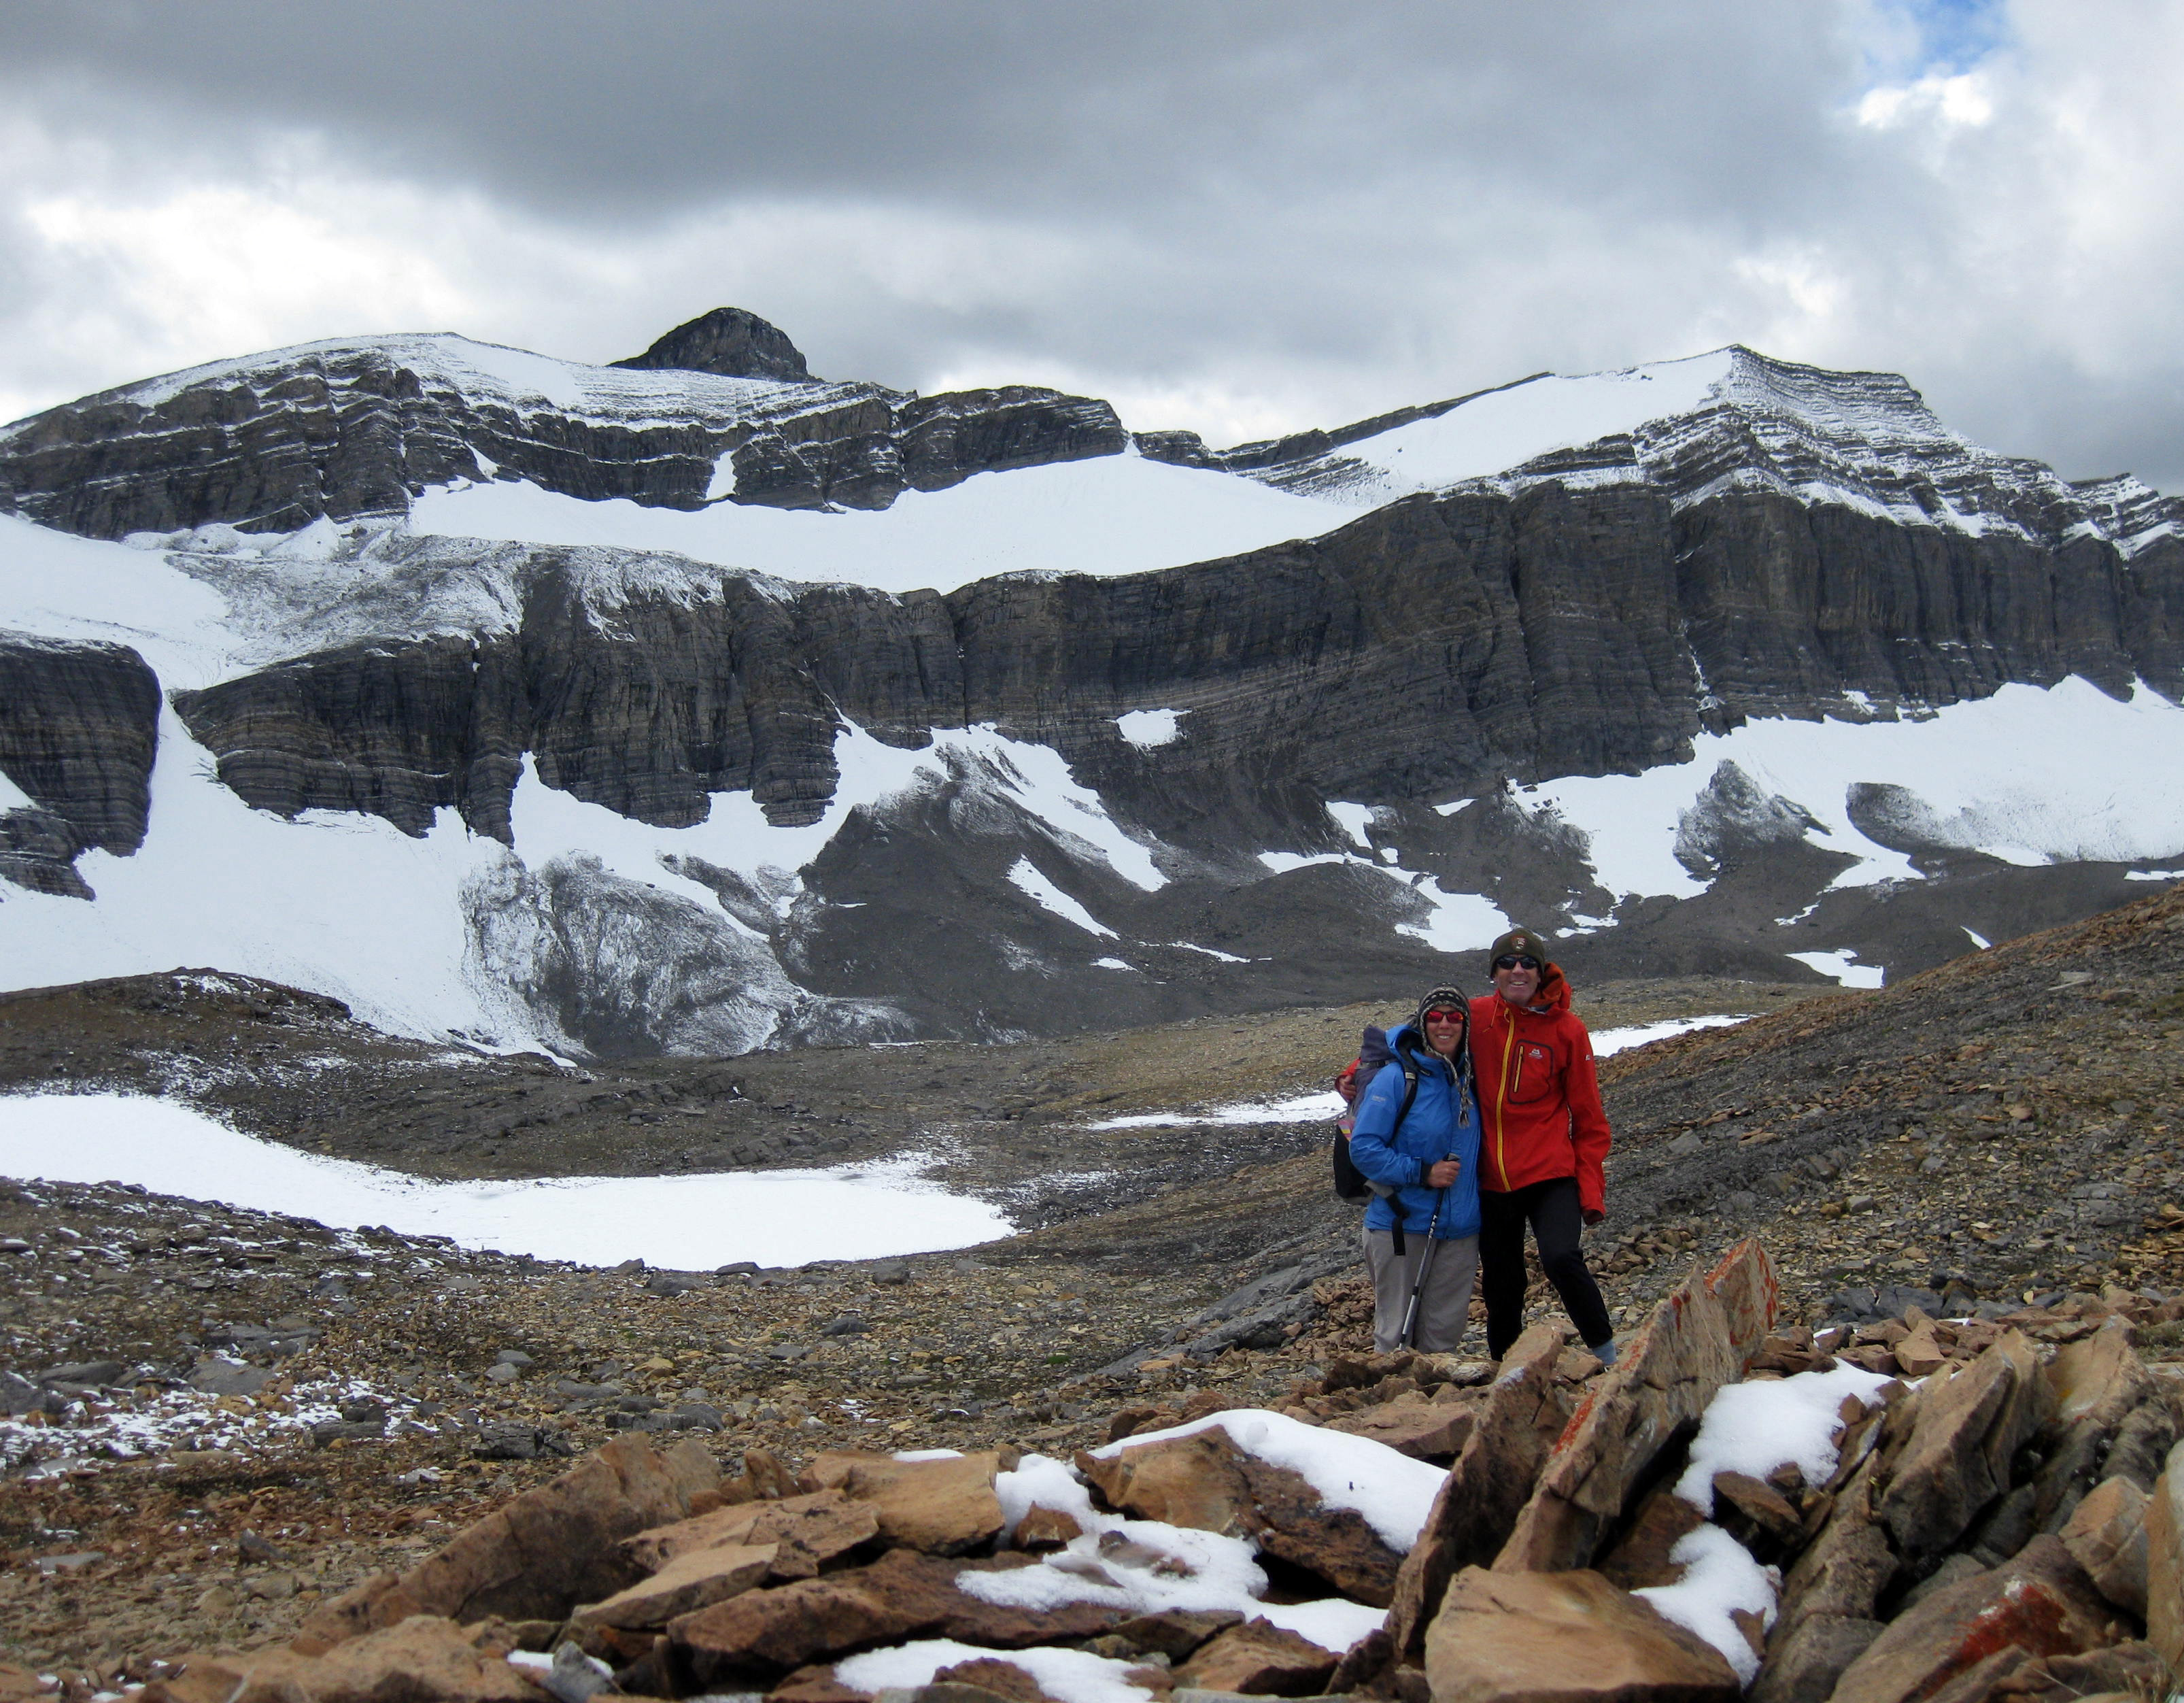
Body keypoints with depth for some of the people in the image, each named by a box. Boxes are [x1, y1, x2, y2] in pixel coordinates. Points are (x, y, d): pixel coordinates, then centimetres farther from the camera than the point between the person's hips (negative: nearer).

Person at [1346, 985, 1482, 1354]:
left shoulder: (1470, 1080, 8)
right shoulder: (1395, 1079, -10)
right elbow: (1363, 1149, -13)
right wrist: (1421, 1173, -18)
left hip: (1459, 1228, 5)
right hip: (1401, 1225, -5)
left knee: (1444, 1334, 7)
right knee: (1396, 1334, 0)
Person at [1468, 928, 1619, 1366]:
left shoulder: (1567, 1028, -4)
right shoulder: (1476, 1016, 0)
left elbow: (1588, 1116, 0)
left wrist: (1592, 1189, -4)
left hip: (1550, 1174, -3)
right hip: (1492, 1178, 3)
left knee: (1562, 1258, -23)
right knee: (1501, 1286, 12)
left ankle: (1606, 1353, -6)